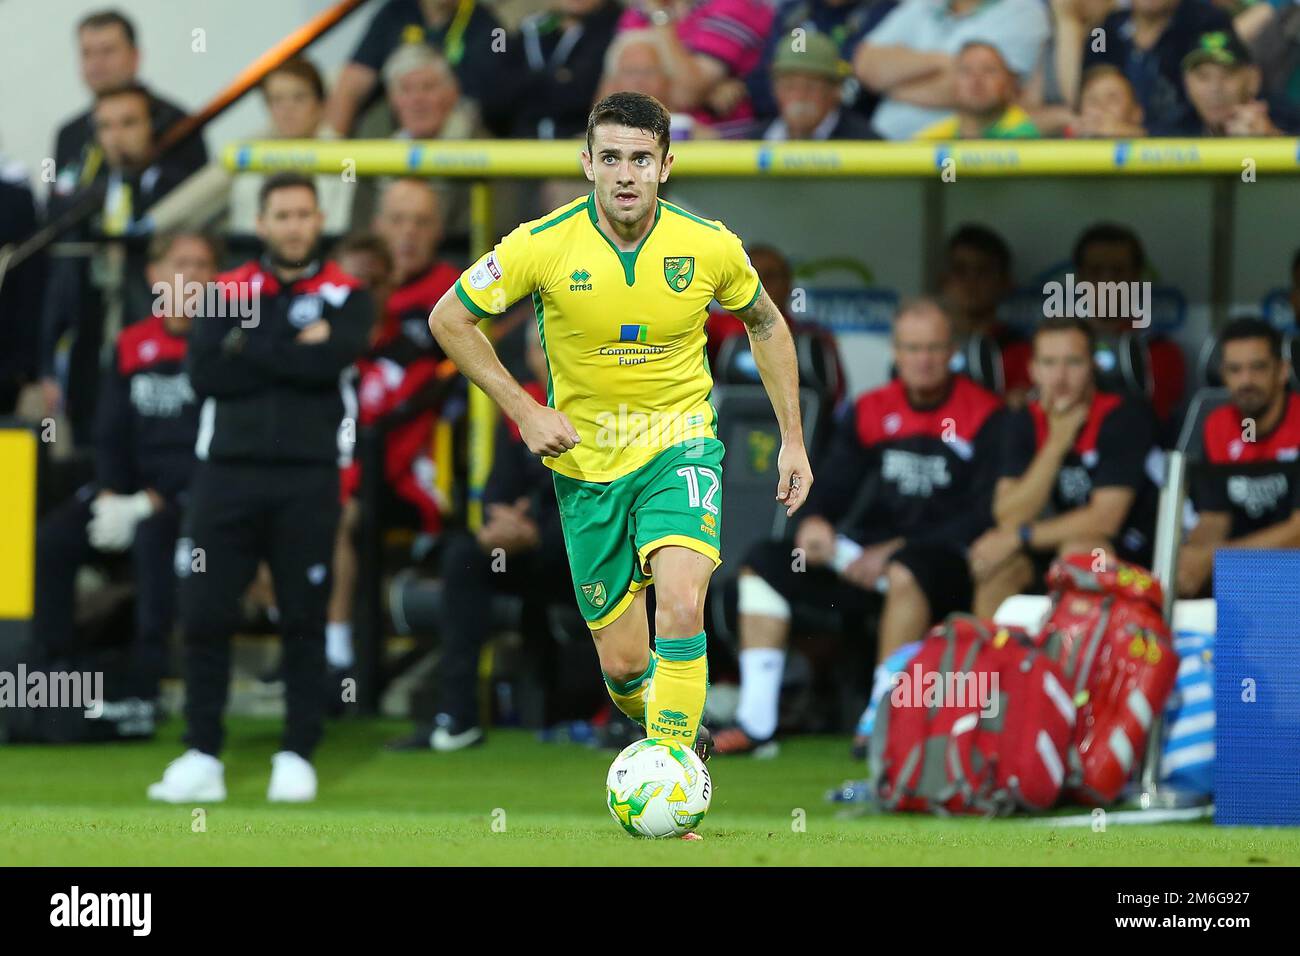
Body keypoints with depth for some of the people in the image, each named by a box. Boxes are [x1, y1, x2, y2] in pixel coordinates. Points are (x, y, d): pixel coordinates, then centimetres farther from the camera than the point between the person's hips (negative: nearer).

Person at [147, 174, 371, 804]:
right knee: (204, 614, -3)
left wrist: (251, 351, -7)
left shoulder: (345, 296, 7)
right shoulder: (228, 292, 11)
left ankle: (297, 756, 11)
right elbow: (203, 373, -4)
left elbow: (331, 359, -13)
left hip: (307, 481, -1)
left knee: (304, 619, 2)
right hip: (227, 473, 1)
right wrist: (295, 355, -7)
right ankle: (202, 758, 3)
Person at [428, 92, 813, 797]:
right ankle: (670, 729, 40)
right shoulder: (544, 245, -16)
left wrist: (793, 439, 7)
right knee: (623, 664, 5)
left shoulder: (709, 247, -12)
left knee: (681, 609, -26)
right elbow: (450, 319, -3)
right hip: (586, 460, 1)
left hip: (680, 447, -1)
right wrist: (523, 411, -10)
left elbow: (765, 323, 9)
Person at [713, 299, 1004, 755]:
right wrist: (815, 521, -9)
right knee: (764, 563, -3)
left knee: (907, 571, -40)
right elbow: (833, 487, 15)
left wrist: (899, 549, -16)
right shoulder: (872, 411, 12)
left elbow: (984, 516, -12)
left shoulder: (984, 416, -6)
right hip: (869, 555, 7)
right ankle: (756, 721, -12)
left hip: (949, 566, -7)